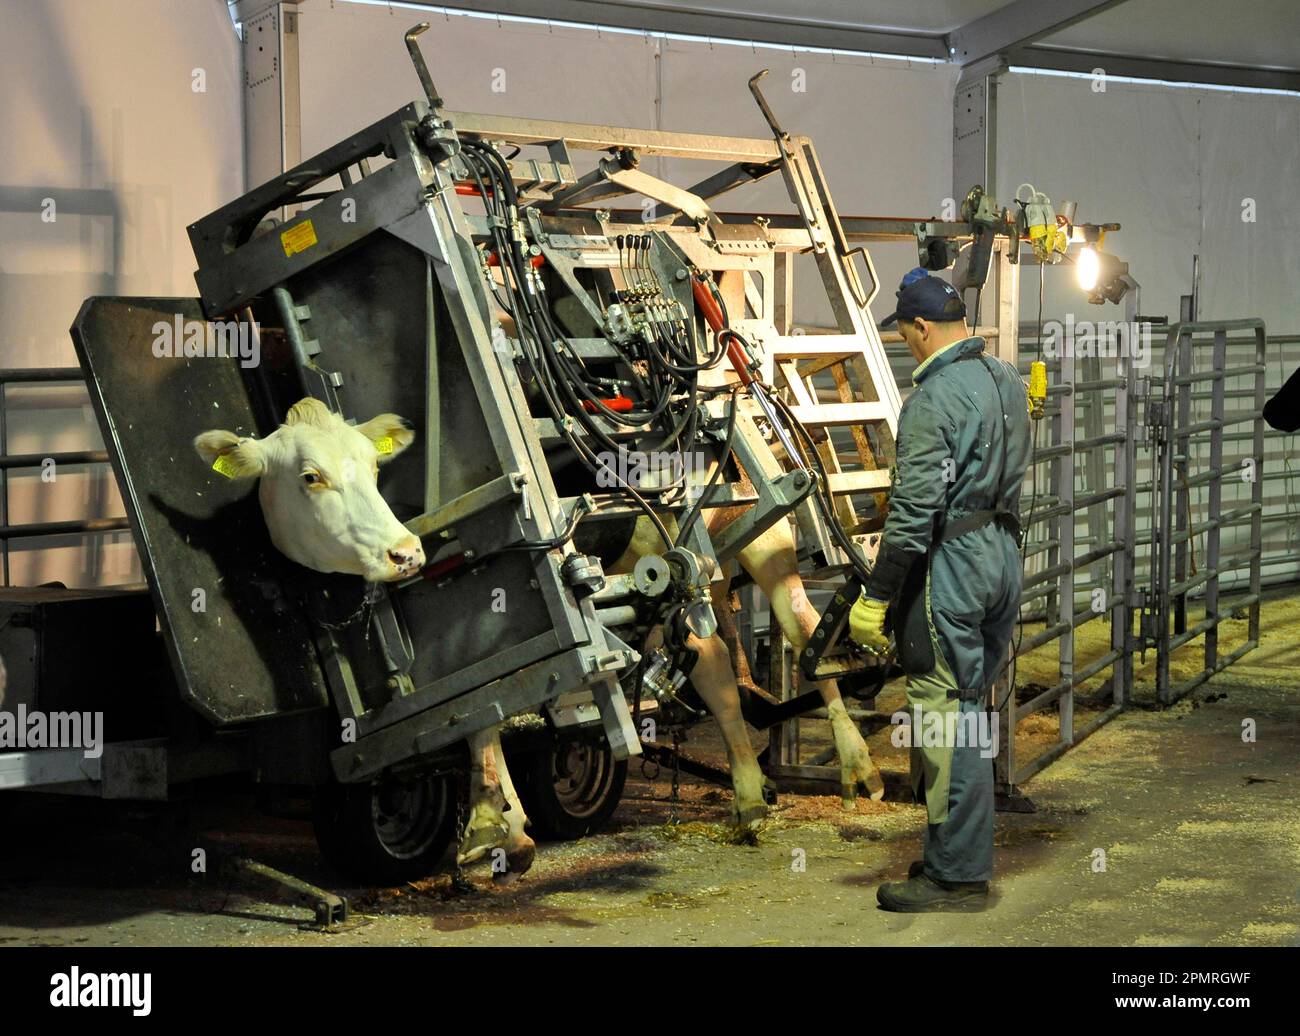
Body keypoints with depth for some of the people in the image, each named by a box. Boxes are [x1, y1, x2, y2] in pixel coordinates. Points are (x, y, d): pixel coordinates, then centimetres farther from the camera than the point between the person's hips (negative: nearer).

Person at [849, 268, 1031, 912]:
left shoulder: (935, 396, -16)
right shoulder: (1008, 381, 12)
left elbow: (915, 509, -20)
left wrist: (876, 597, -16)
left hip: (950, 562, -9)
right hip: (1004, 553, 9)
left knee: (946, 719, -5)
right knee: (968, 709, 16)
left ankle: (958, 877, -1)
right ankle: (959, 852, 24)